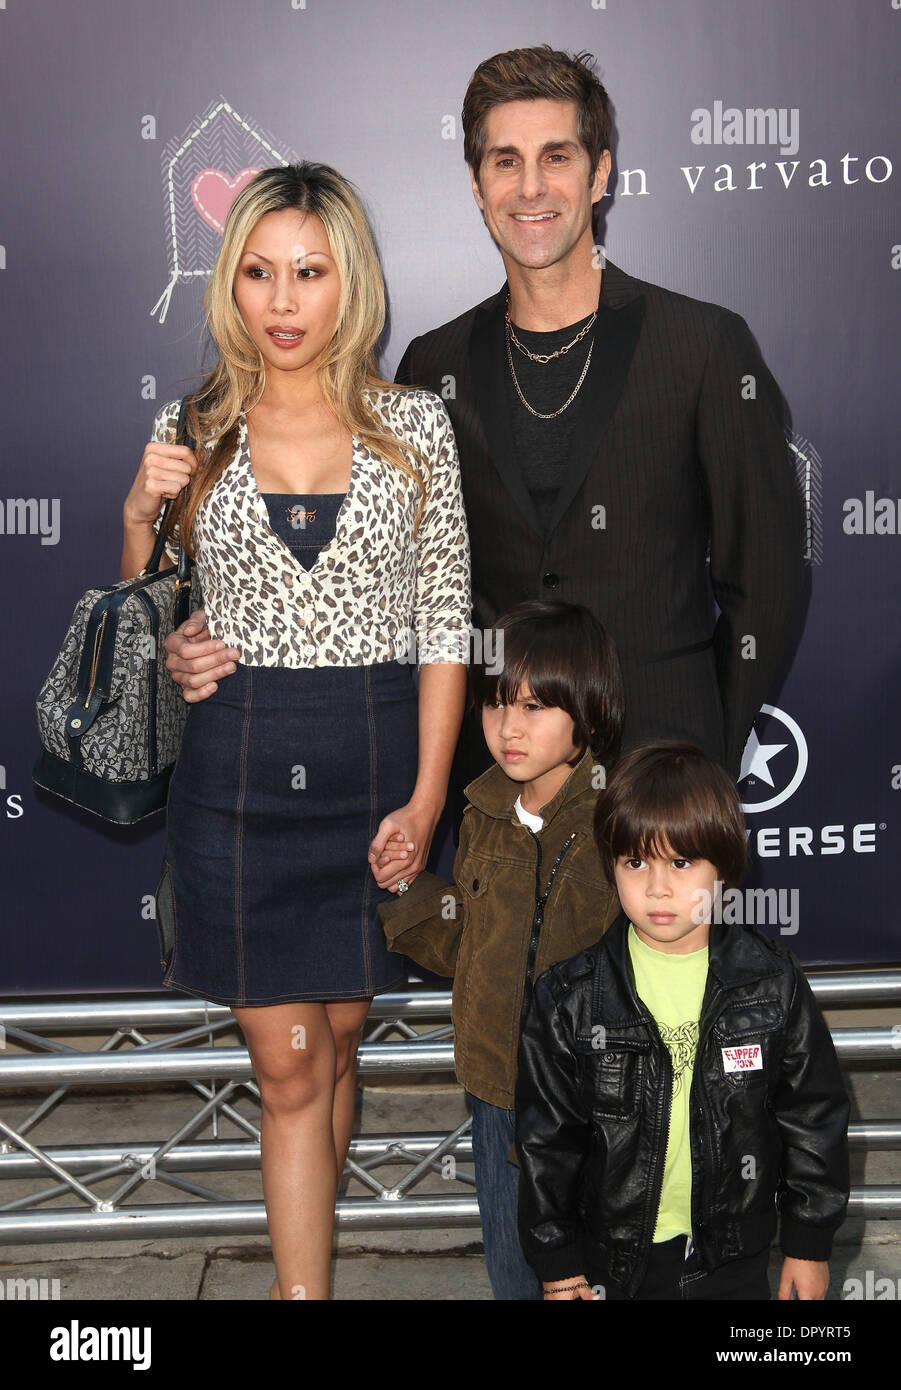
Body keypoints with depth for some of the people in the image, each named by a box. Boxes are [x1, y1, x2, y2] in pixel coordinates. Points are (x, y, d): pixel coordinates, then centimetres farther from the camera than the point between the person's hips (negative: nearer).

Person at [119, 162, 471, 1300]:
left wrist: (427, 796, -6)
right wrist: (139, 515, -10)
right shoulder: (191, 431, 2)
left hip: (374, 763, 1)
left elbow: (445, 625, 1)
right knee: (288, 1067, 2)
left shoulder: (413, 426, 1)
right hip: (235, 767, 0)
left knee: (336, 1043, 14)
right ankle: (303, 1288, 13)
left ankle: (303, 1251, 37)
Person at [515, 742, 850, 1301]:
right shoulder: (570, 998, -12)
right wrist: (557, 1263, -1)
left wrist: (810, 1242, 3)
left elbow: (815, 1114, -1)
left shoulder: (773, 983, -10)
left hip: (735, 1257, 0)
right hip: (615, 1255, 0)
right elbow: (546, 1138, -4)